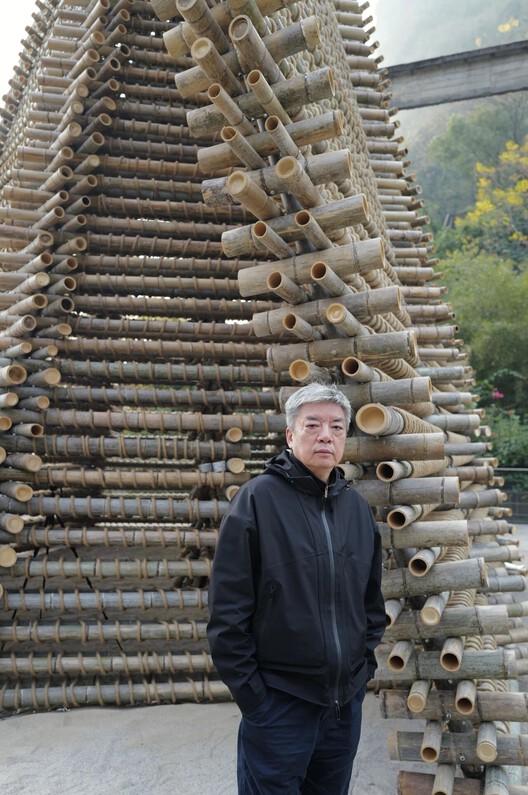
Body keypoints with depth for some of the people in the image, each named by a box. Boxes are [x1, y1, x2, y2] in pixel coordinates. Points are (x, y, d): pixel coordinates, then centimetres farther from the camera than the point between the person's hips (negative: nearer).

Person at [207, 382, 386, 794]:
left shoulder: (358, 507, 4)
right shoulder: (259, 498, -13)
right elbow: (228, 609, -13)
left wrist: (364, 664, 7)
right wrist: (250, 691, -12)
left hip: (348, 700, 5)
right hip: (278, 702, -5)